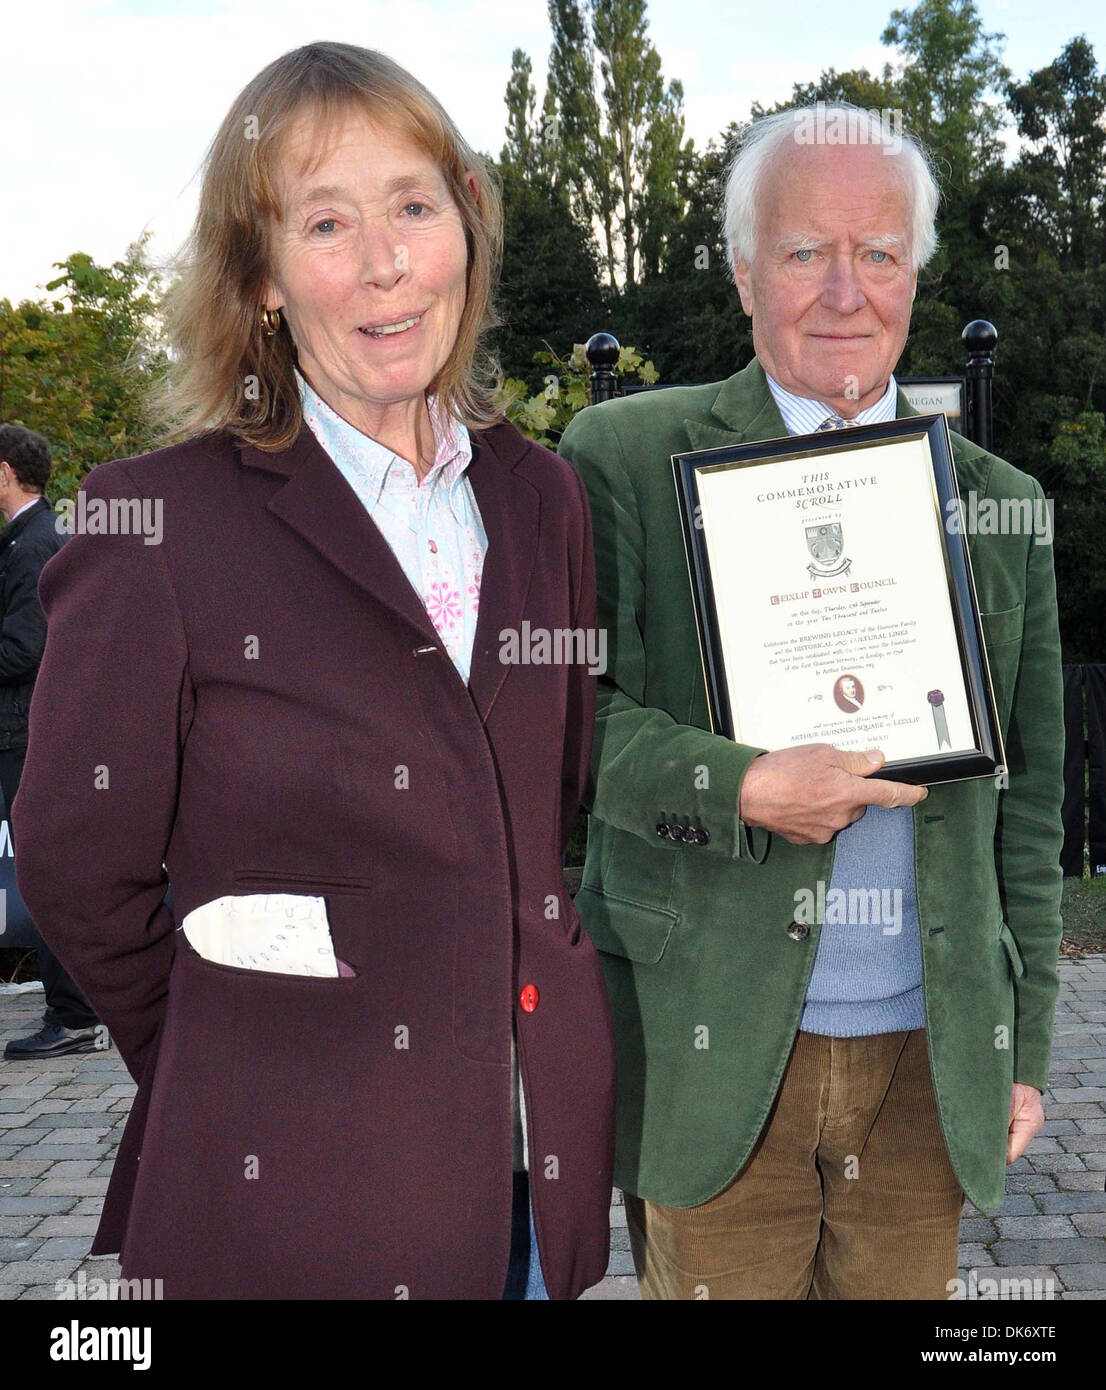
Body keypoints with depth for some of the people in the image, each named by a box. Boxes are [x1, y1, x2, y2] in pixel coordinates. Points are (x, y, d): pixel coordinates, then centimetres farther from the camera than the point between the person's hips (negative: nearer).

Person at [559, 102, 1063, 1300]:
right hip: (711, 1057, -3)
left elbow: (1025, 803, 12)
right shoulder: (626, 458, -1)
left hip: (930, 1063, 3)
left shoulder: (998, 507, 9)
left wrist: (1024, 1047, 11)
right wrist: (740, 788, -20)